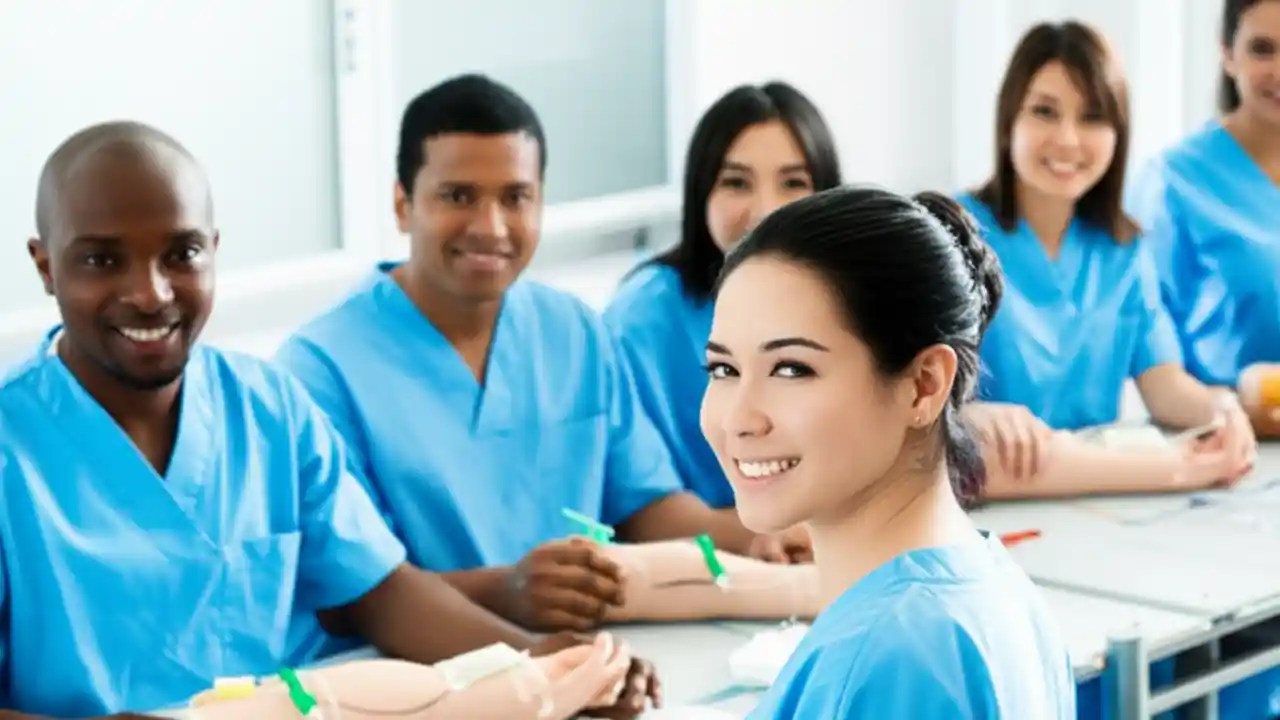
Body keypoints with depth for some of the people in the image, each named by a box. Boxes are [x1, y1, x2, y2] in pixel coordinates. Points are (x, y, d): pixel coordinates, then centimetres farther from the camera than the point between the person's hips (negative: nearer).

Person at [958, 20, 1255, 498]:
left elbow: (1163, 383, 2)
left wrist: (1219, 408, -20)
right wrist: (976, 416, -39)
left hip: (1102, 495, 4)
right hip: (980, 501, -3)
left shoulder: (1123, 250, 11)